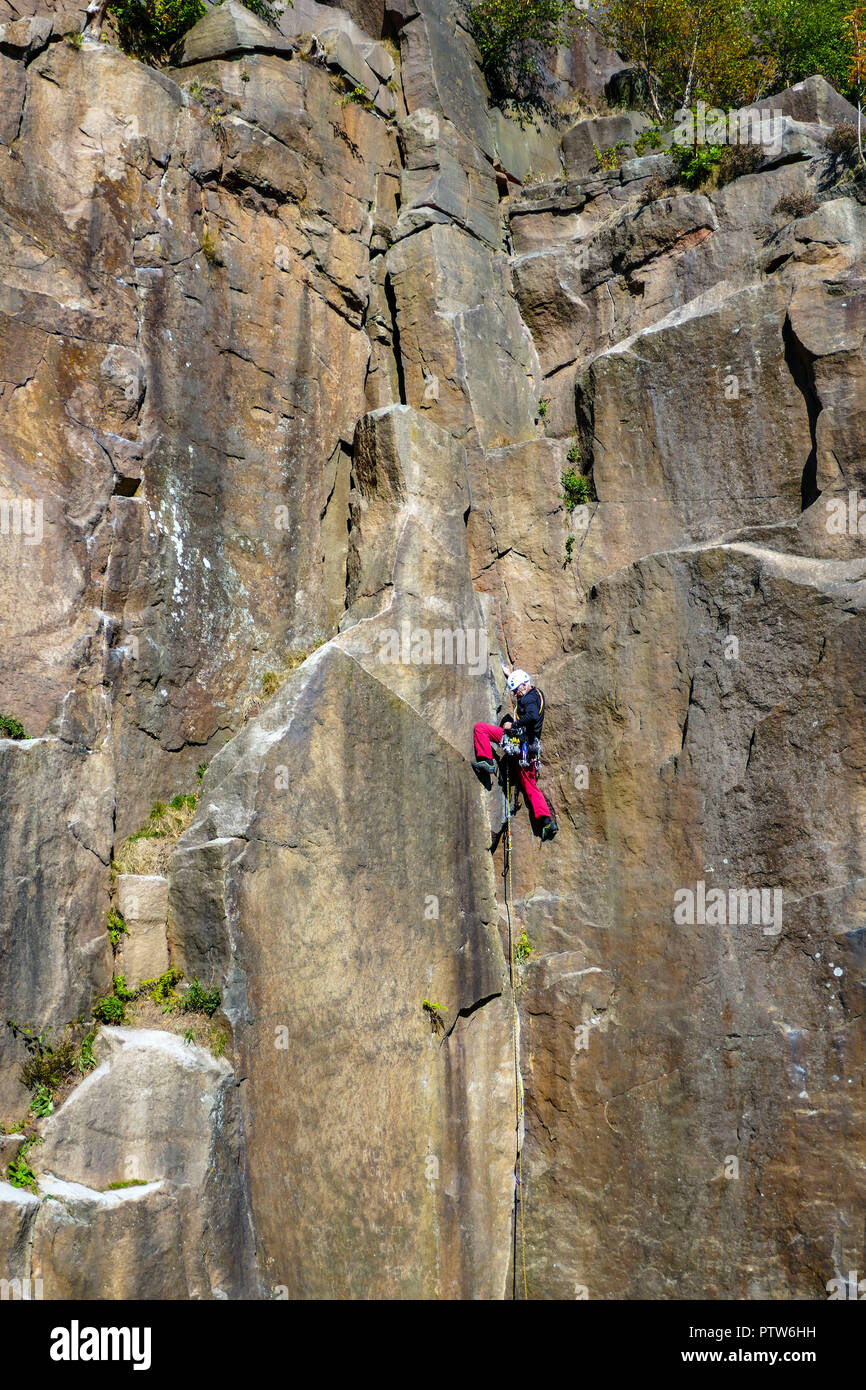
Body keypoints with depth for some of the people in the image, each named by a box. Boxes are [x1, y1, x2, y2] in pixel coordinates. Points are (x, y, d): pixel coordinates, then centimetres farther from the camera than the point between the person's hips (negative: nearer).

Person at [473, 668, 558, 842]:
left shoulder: (529, 698, -10)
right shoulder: (537, 694, 20)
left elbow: (533, 716, -30)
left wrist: (513, 725, -22)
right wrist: (510, 675, 53)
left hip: (519, 739, -10)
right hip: (529, 746, 10)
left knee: (480, 728, -5)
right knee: (530, 787, 12)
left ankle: (487, 761, -11)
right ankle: (547, 822, 4)